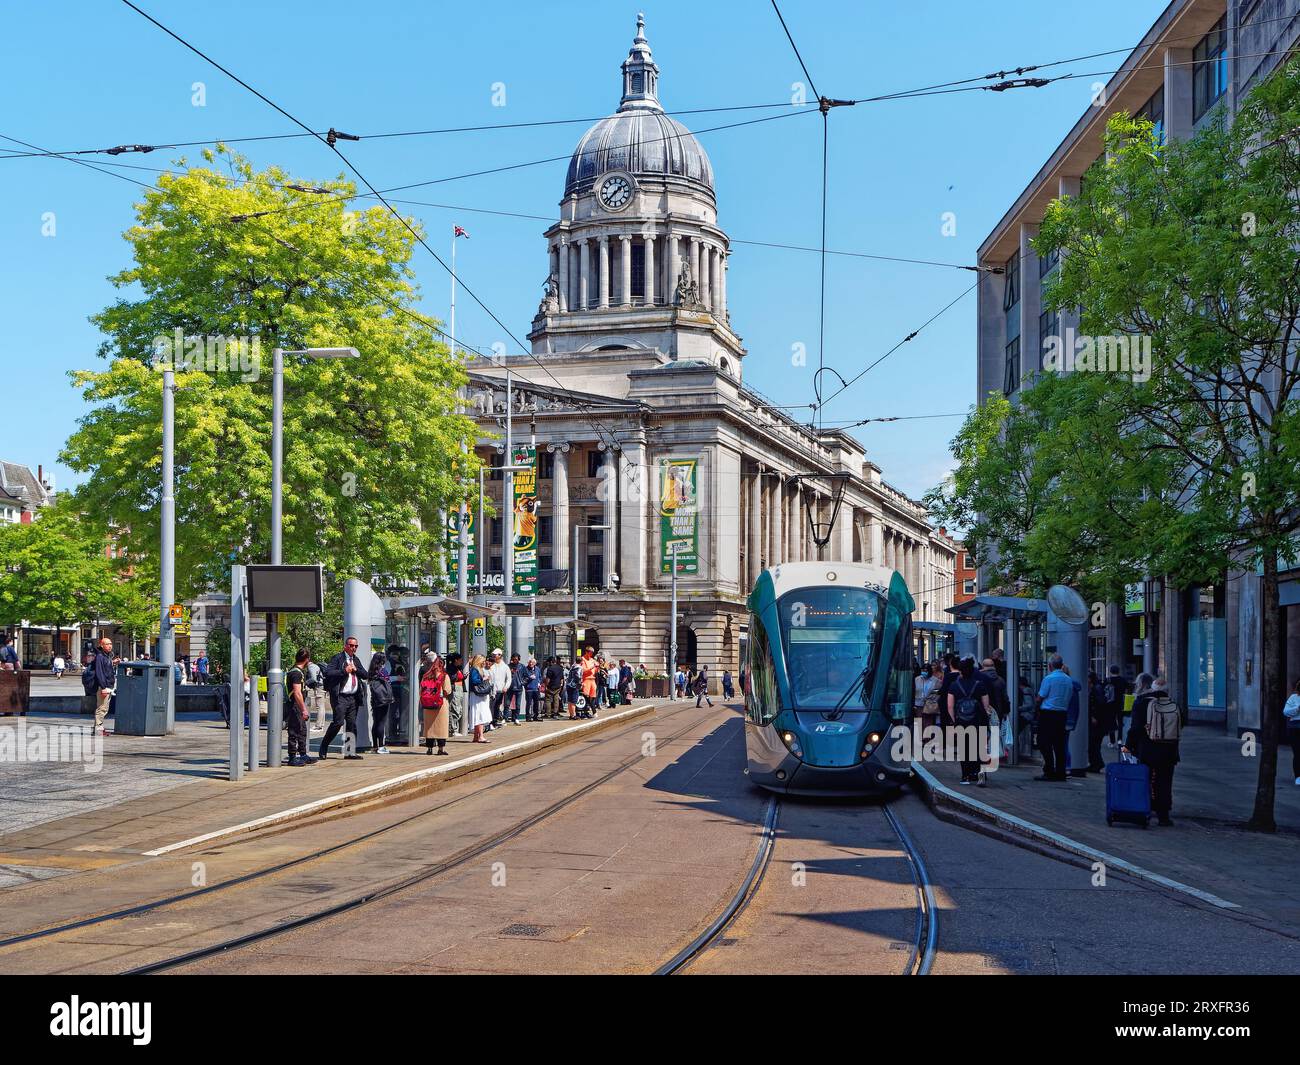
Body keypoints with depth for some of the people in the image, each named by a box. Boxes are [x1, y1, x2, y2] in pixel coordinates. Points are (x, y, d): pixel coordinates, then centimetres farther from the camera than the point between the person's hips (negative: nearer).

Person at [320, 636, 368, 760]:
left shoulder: (356, 660, 19)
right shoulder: (337, 658, -2)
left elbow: (366, 675, 14)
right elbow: (328, 673, -14)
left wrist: (355, 670, -2)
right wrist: (344, 671, -19)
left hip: (353, 697, 7)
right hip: (340, 697, -7)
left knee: (352, 725, 5)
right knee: (338, 722, -13)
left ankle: (350, 752, 7)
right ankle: (323, 748, 2)